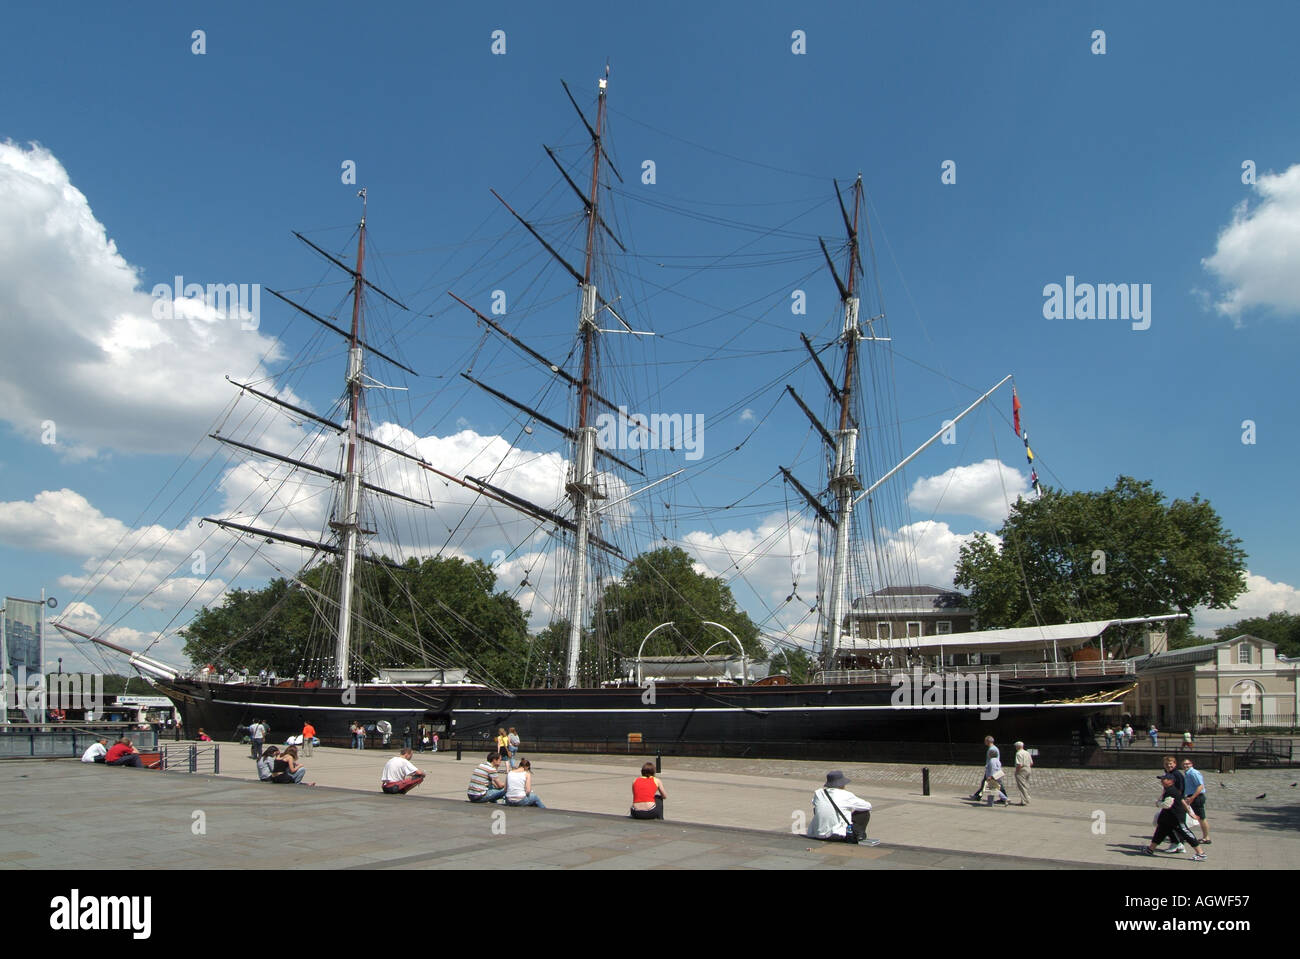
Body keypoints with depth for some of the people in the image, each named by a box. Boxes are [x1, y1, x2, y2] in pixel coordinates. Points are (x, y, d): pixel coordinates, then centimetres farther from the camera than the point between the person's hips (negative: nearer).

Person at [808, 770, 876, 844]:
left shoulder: (818, 793, 5)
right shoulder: (846, 795, -4)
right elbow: (868, 806, 11)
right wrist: (853, 809, 28)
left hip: (818, 836, 4)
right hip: (839, 837, -4)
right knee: (865, 813, 10)